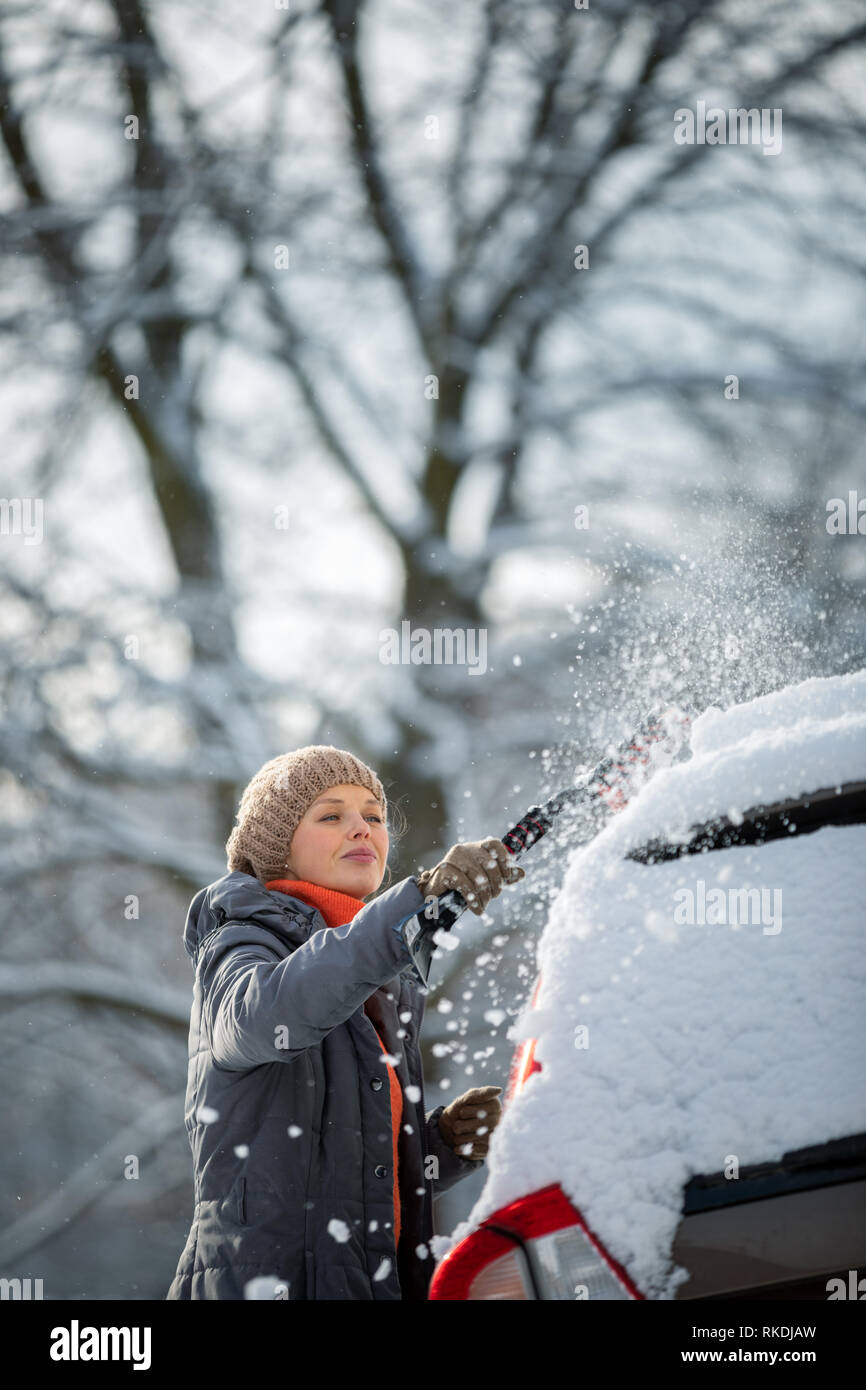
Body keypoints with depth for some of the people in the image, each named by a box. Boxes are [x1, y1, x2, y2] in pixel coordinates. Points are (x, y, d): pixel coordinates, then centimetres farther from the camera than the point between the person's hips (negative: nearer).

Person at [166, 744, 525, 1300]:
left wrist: (446, 1143, 1)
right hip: (259, 1280, -6)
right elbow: (269, 1013, -29)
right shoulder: (240, 946, -3)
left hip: (378, 1279, 6)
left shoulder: (389, 992, 17)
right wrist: (419, 898, -38)